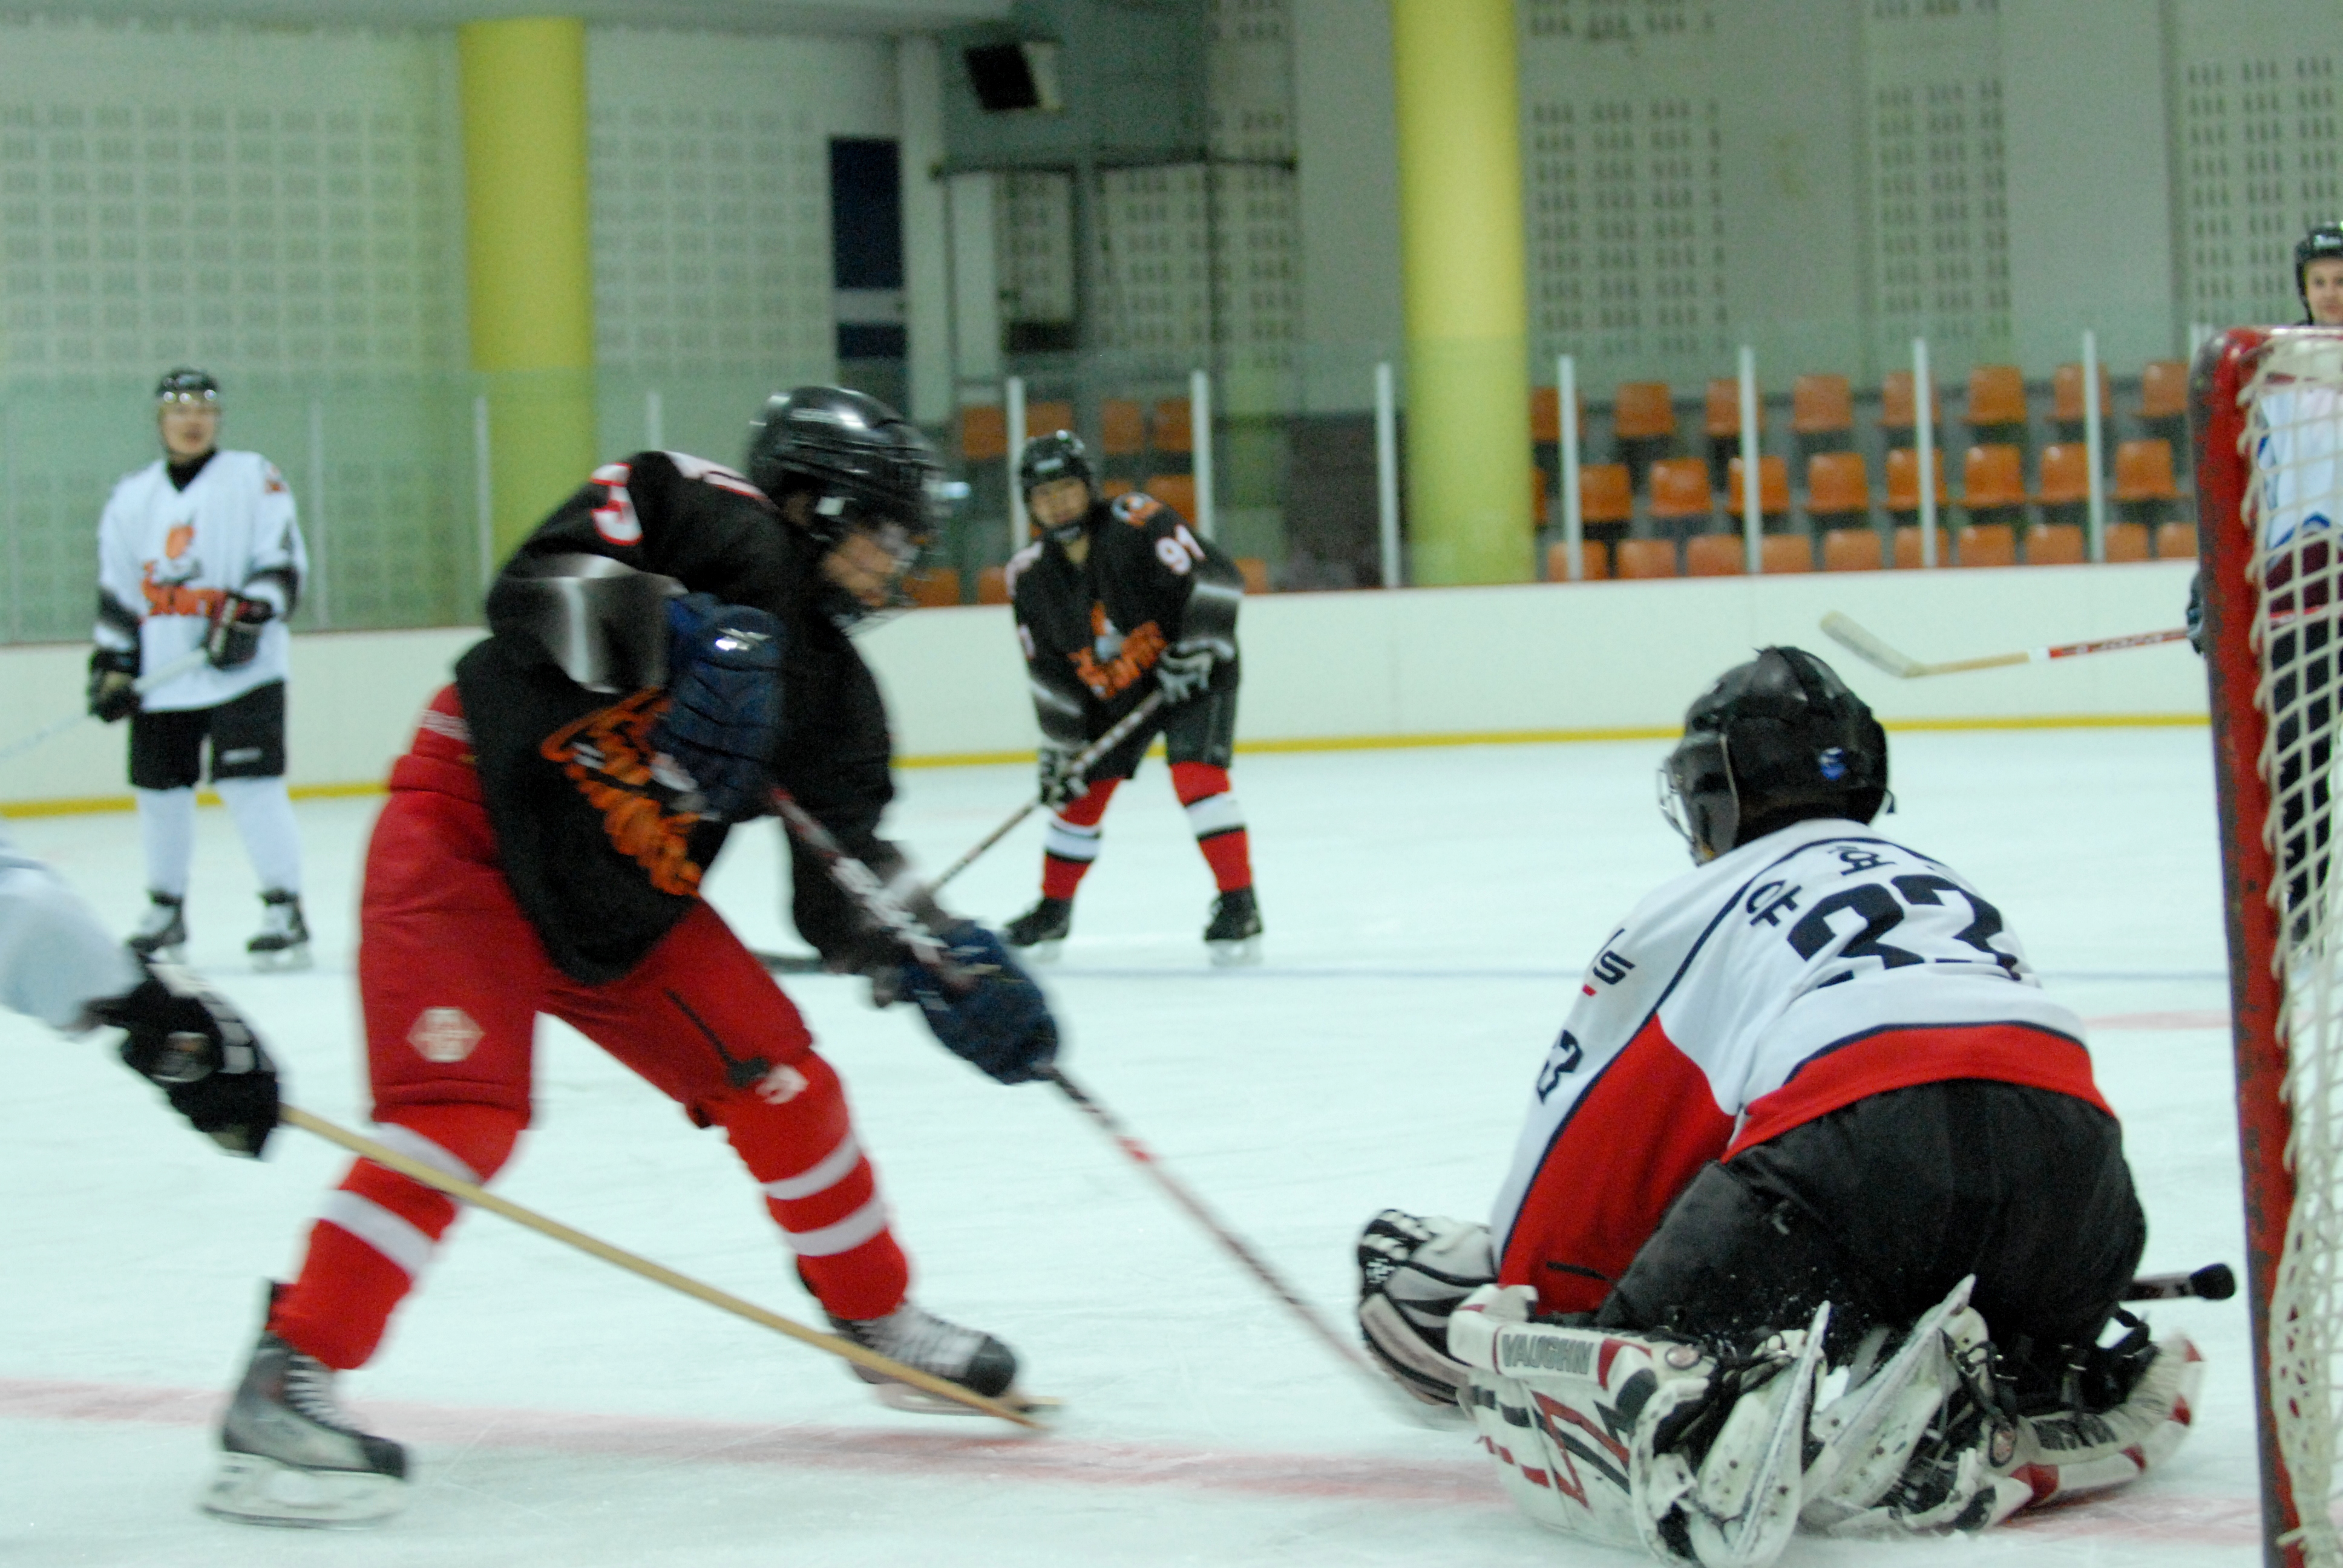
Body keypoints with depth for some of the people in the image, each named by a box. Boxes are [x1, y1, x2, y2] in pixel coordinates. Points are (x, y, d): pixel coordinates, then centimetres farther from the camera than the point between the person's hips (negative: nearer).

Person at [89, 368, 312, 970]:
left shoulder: (253, 478, 3)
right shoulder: (132, 497, 14)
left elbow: (282, 562, -3)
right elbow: (116, 591, 15)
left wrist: (249, 614, -17)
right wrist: (112, 665, 7)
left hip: (242, 671, -4)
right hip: (161, 677, 4)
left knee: (251, 784, -12)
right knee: (160, 790, 7)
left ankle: (285, 912, -7)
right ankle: (166, 911, 22)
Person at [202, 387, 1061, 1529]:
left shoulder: (834, 695, 9)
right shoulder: (721, 525, -13)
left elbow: (849, 896, 7)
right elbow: (539, 580, -25)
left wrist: (954, 974, -8)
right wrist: (672, 636, -38)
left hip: (622, 901, 8)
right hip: (473, 831, -8)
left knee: (778, 1080, 6)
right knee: (462, 1110, -23)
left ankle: (880, 1319, 27)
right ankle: (288, 1384, -21)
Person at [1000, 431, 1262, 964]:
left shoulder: (1138, 524, -22)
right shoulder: (1031, 575, -5)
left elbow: (1217, 578, -25)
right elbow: (1050, 672, 0)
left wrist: (1191, 653, -26)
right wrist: (1059, 749, -3)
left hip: (1189, 674, -6)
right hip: (1113, 691, 6)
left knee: (1198, 775, -23)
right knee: (1079, 794, 7)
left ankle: (1240, 906, -20)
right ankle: (1053, 911, 26)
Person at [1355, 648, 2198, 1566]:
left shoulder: (1688, 912, 27)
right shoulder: (1944, 885, 40)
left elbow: (1581, 1141, 30)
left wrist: (1510, 1302, 48)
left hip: (1851, 1137, -4)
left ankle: (1709, 1425, -34)